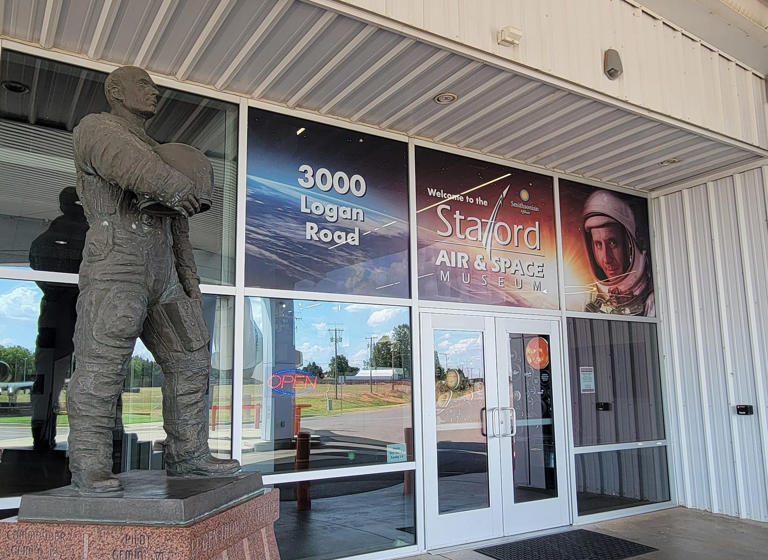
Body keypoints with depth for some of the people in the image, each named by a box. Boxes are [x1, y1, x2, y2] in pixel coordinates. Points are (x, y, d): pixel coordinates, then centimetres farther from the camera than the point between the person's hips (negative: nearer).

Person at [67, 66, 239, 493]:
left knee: (190, 358, 2)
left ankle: (188, 453, 6)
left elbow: (175, 221, 24)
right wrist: (172, 184, -37)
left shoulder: (157, 152, 29)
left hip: (161, 273, 8)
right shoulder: (97, 128, 6)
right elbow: (122, 158, -20)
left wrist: (188, 273, 14)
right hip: (114, 264, -7)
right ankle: (90, 464, -9)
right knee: (104, 362, -14)